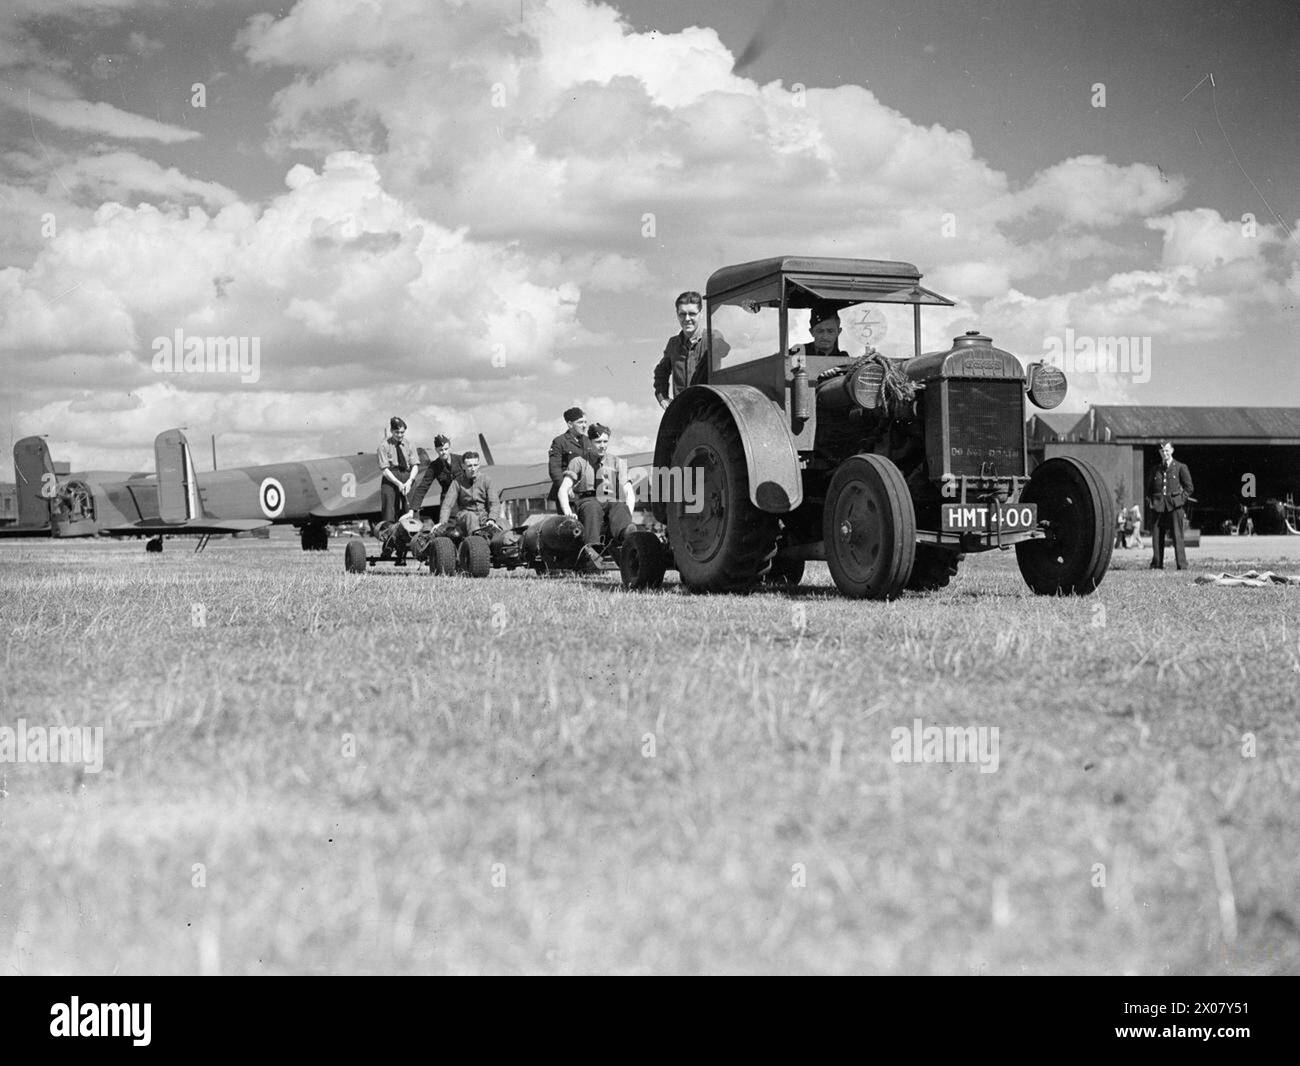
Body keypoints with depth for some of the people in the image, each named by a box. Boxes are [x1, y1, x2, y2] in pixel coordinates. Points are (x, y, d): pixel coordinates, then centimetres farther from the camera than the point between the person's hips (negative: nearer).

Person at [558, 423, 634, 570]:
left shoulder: (618, 463, 23)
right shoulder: (579, 462, 18)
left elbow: (630, 494, 13)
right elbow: (563, 490, 5)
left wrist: (627, 516, -9)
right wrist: (568, 513, -15)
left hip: (613, 503, 1)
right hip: (588, 502, -1)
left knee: (620, 508, -37)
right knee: (592, 508, -39)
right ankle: (591, 549, -65)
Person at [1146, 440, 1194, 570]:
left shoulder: (1181, 467, 6)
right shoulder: (1155, 470, 17)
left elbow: (1188, 487, 6)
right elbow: (1150, 489, 24)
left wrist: (1180, 499, -4)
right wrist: (1149, 501, 8)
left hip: (1174, 506, -4)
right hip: (1158, 506, 4)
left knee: (1177, 537, -8)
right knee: (1156, 537, 1)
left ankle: (1182, 566, -7)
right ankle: (1157, 564, 8)